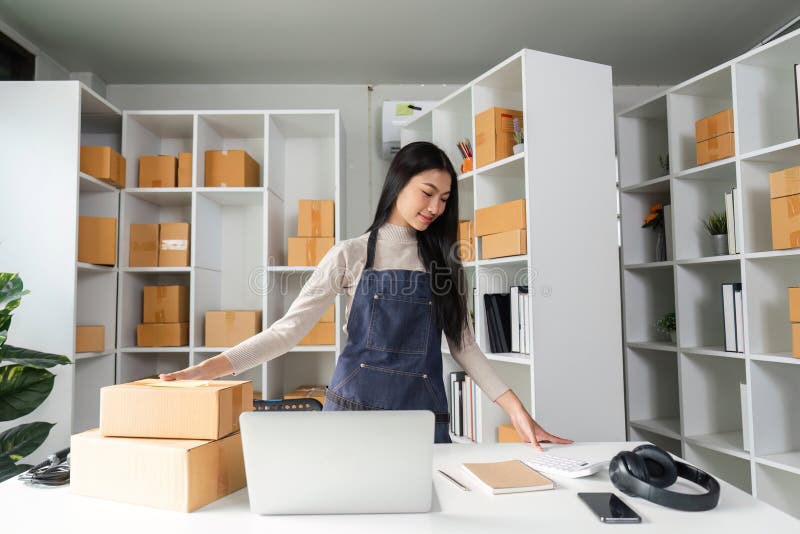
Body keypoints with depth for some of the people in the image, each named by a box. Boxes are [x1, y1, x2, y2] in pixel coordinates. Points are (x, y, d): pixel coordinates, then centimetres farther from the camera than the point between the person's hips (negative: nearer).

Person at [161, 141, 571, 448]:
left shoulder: (444, 262, 8)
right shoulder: (351, 255, 0)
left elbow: (463, 345, 7)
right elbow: (288, 330, -5)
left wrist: (515, 408, -3)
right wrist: (210, 367, -15)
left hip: (425, 416, 2)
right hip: (353, 406, -2)